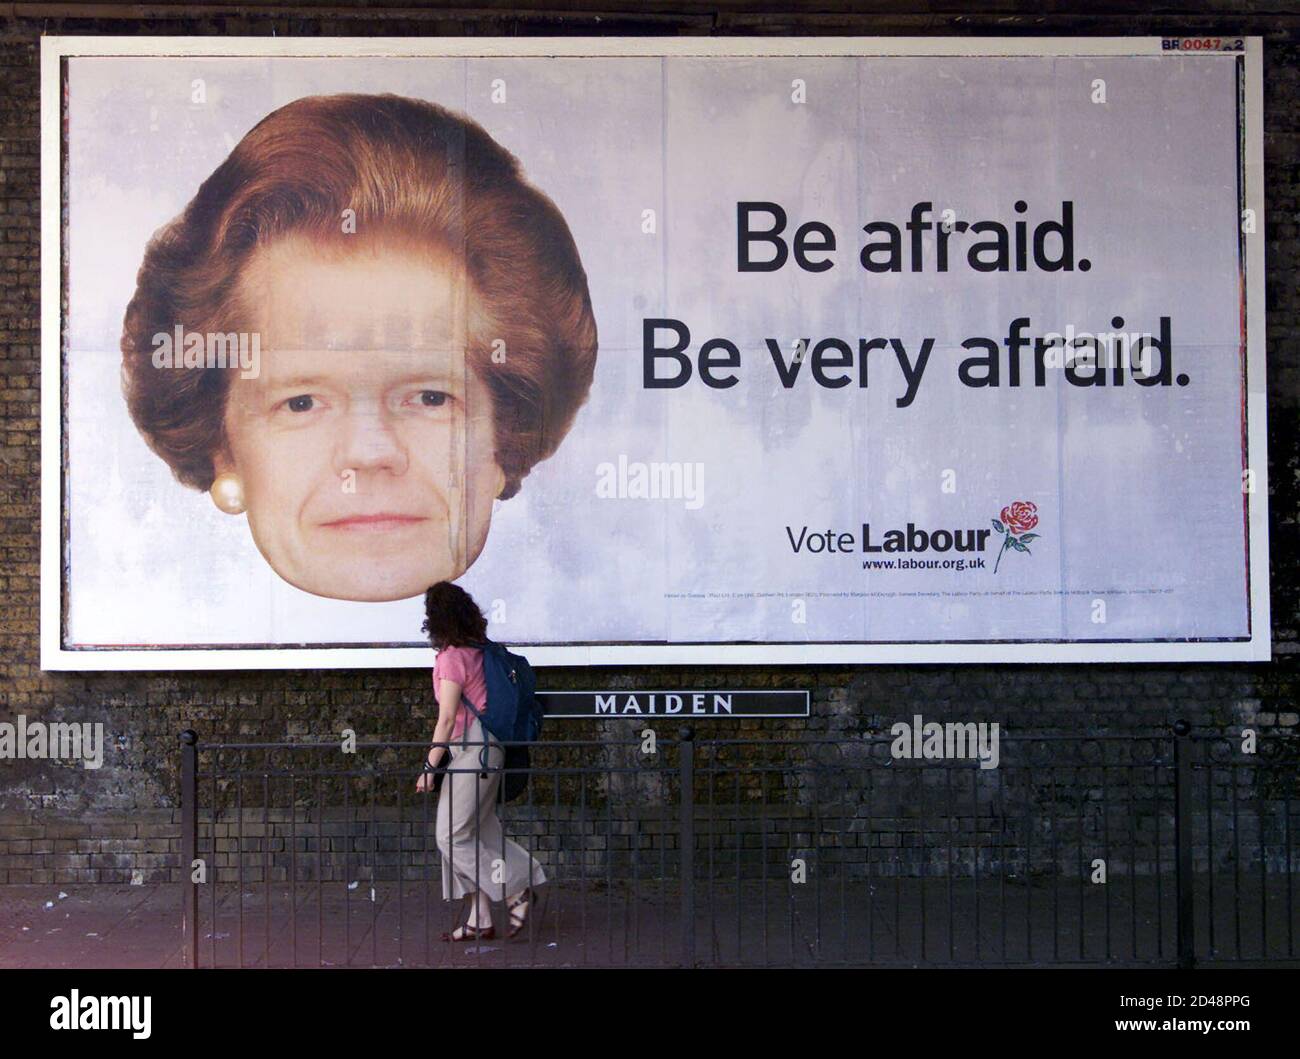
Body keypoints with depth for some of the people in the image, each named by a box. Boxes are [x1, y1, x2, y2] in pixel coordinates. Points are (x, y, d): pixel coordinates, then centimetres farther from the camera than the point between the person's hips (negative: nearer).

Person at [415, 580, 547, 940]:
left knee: (452, 836, -2)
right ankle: (480, 918, 13)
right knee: (475, 835, 11)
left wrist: (430, 766, -11)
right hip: (486, 746, 9)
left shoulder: (451, 658, -14)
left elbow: (447, 718, -16)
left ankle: (517, 890, 1)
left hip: (472, 749, -9)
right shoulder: (476, 651, 11)